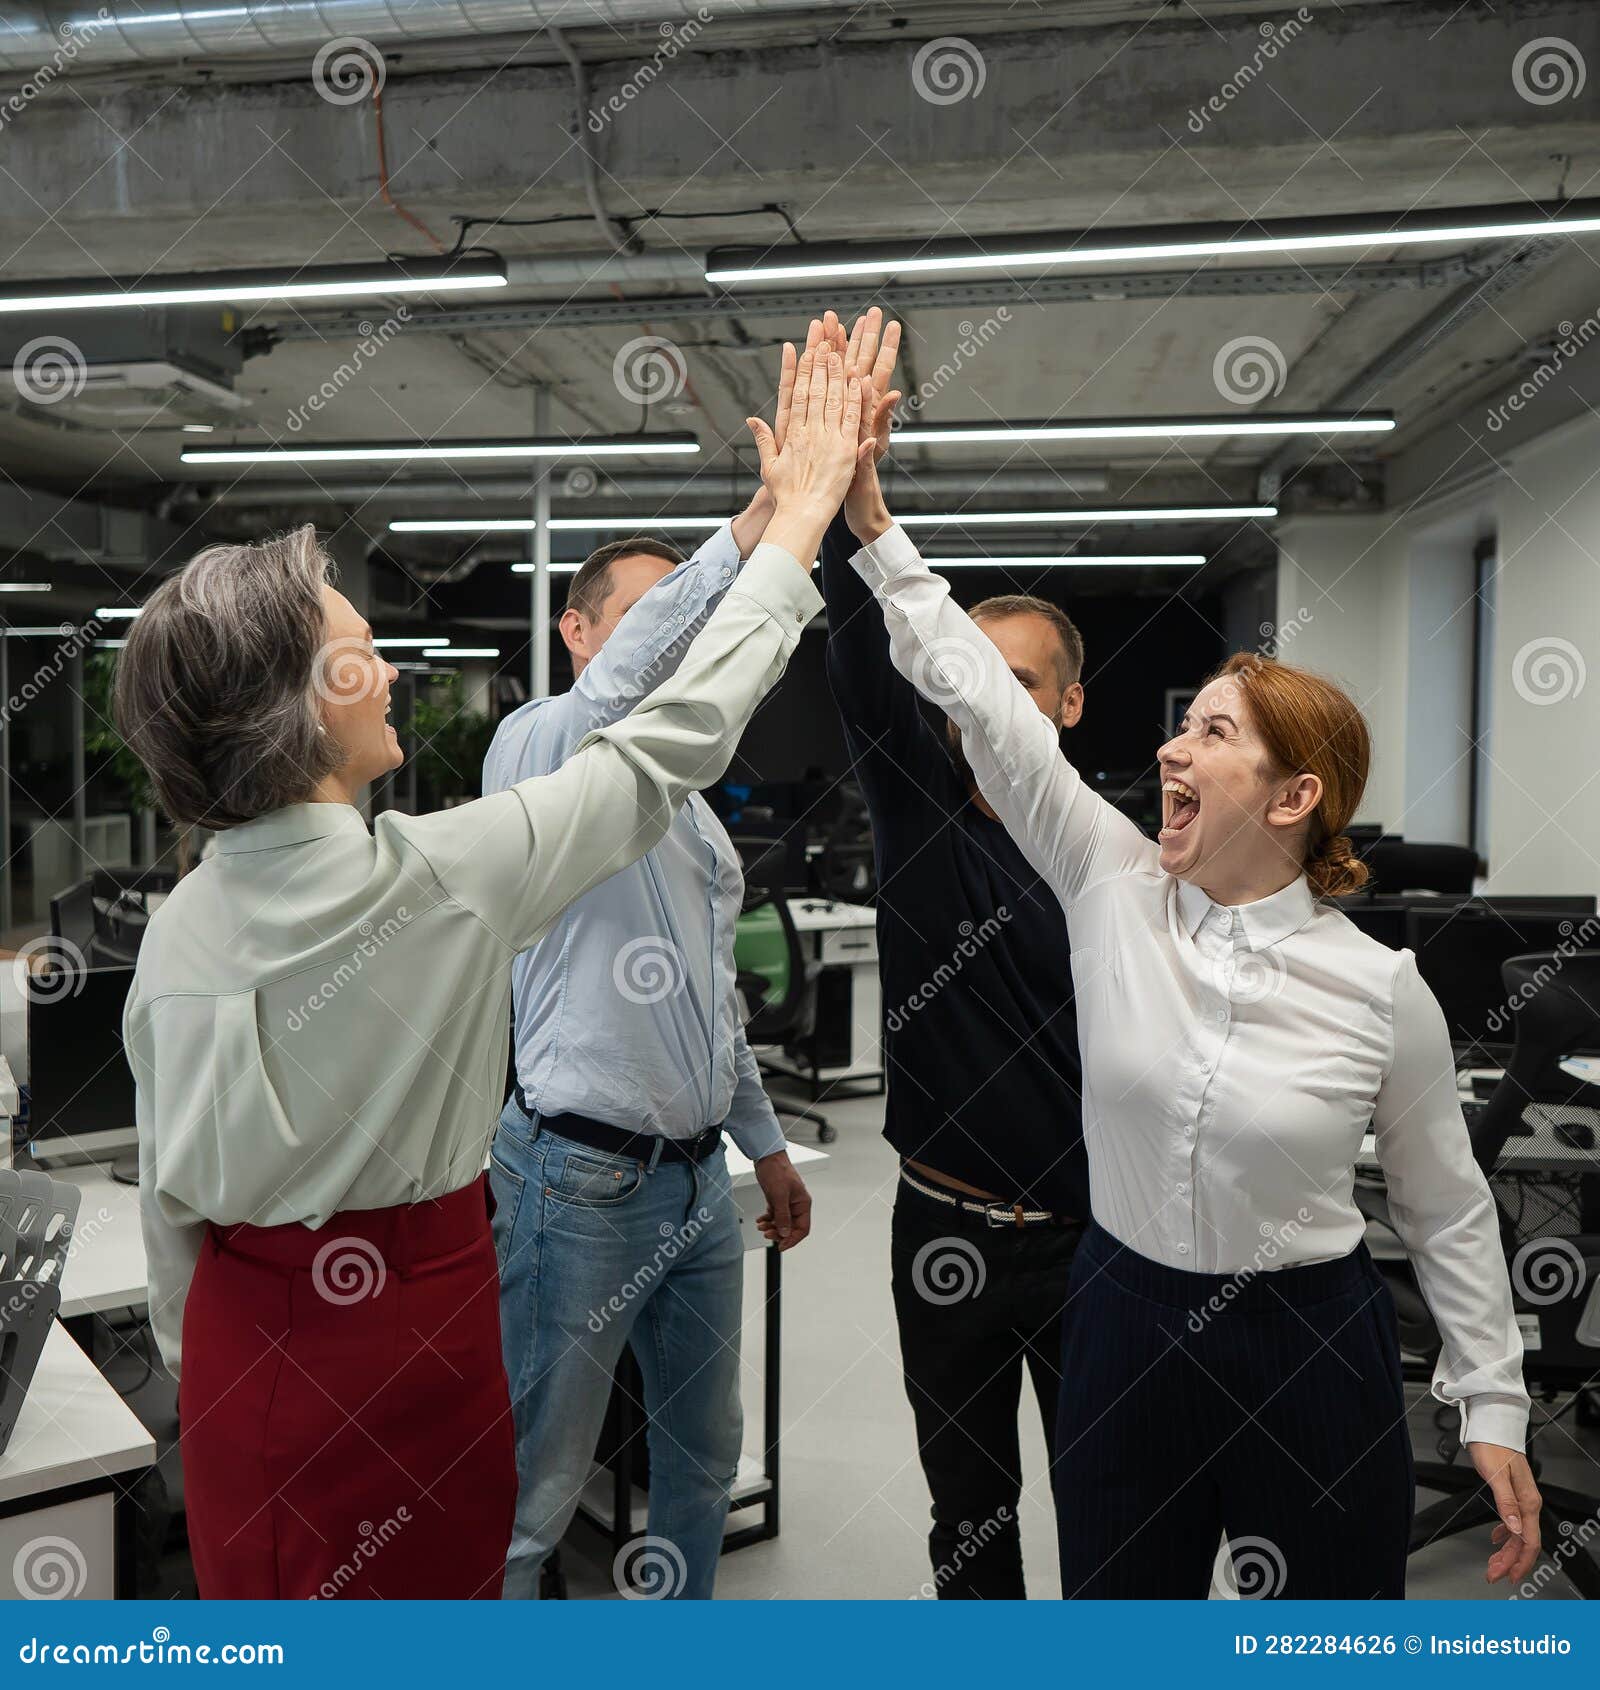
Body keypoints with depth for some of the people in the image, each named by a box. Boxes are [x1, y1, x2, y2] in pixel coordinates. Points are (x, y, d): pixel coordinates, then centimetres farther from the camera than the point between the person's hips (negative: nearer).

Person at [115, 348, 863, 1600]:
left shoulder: (178, 928, -6)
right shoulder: (449, 877, -20)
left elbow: (172, 1195, 4)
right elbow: (672, 742, -11)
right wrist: (800, 520, -1)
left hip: (245, 1339, 5)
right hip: (415, 1338, -5)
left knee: (272, 1584, 21)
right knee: (432, 1586, 15)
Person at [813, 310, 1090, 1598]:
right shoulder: (921, 812, -5)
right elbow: (869, 660, -20)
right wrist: (850, 478, -33)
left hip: (1090, 1234, 0)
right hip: (947, 1230, 1)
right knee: (969, 1502, 17)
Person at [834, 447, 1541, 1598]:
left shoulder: (1385, 992, -11)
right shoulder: (1115, 888, -8)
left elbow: (1447, 1208, 1)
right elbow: (975, 692, -13)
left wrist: (1494, 1405, 3)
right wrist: (871, 519, -15)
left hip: (1312, 1352, -2)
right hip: (1124, 1324, 2)